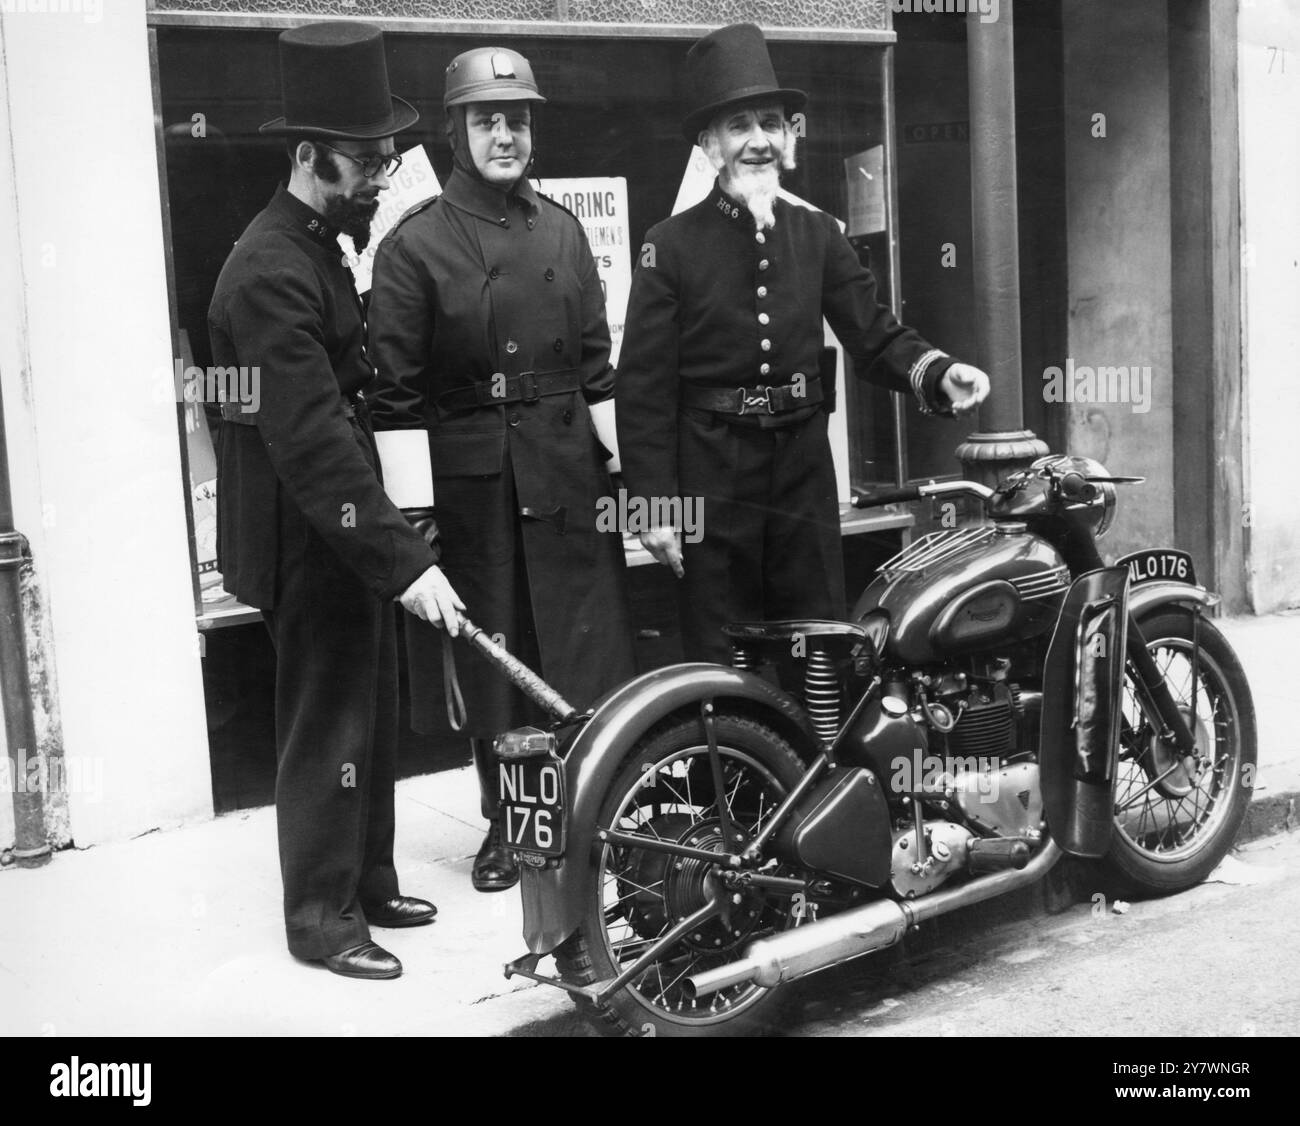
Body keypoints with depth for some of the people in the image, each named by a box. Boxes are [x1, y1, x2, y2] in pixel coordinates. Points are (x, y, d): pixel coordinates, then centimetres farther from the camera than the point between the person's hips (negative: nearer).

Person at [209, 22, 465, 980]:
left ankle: (368, 883, 31)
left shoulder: (320, 247, 11)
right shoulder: (272, 272, -21)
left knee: (370, 717, 17)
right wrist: (407, 559, -30)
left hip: (342, 525, 10)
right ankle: (322, 917, 15)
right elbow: (312, 441, -28)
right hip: (307, 536, -10)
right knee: (329, 724, 1)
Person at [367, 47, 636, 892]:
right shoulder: (415, 244, -4)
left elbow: (596, 363, 13)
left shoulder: (562, 230, 10)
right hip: (471, 480, -3)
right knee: (490, 653, 6)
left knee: (584, 642, 6)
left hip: (568, 470, 3)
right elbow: (397, 388, -7)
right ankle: (505, 824, 22)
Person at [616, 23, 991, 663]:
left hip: (804, 466, 3)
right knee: (721, 661, 7)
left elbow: (874, 335, 4)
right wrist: (653, 503, -10)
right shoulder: (671, 244, -5)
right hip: (710, 476, -3)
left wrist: (938, 374, -17)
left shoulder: (818, 234, 7)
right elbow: (644, 384, -7)